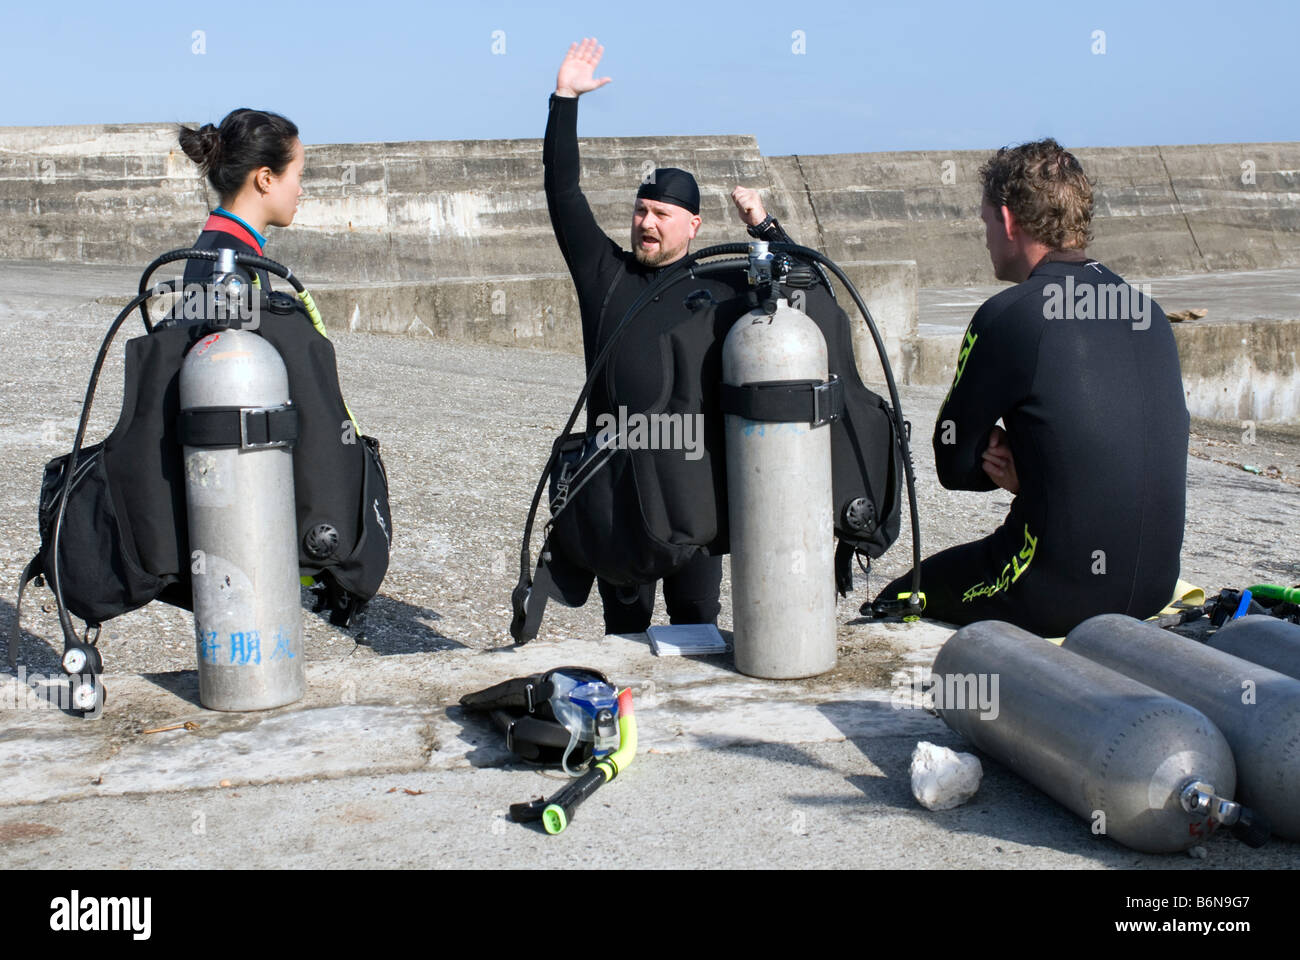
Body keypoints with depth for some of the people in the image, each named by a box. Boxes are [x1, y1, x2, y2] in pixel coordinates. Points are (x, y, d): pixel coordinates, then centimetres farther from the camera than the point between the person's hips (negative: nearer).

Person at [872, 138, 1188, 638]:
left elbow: (953, 464, -5)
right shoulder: (1148, 310, 7)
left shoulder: (1009, 316, -14)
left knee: (882, 613, 14)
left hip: (1061, 595, -7)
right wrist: (1024, 468, -1)